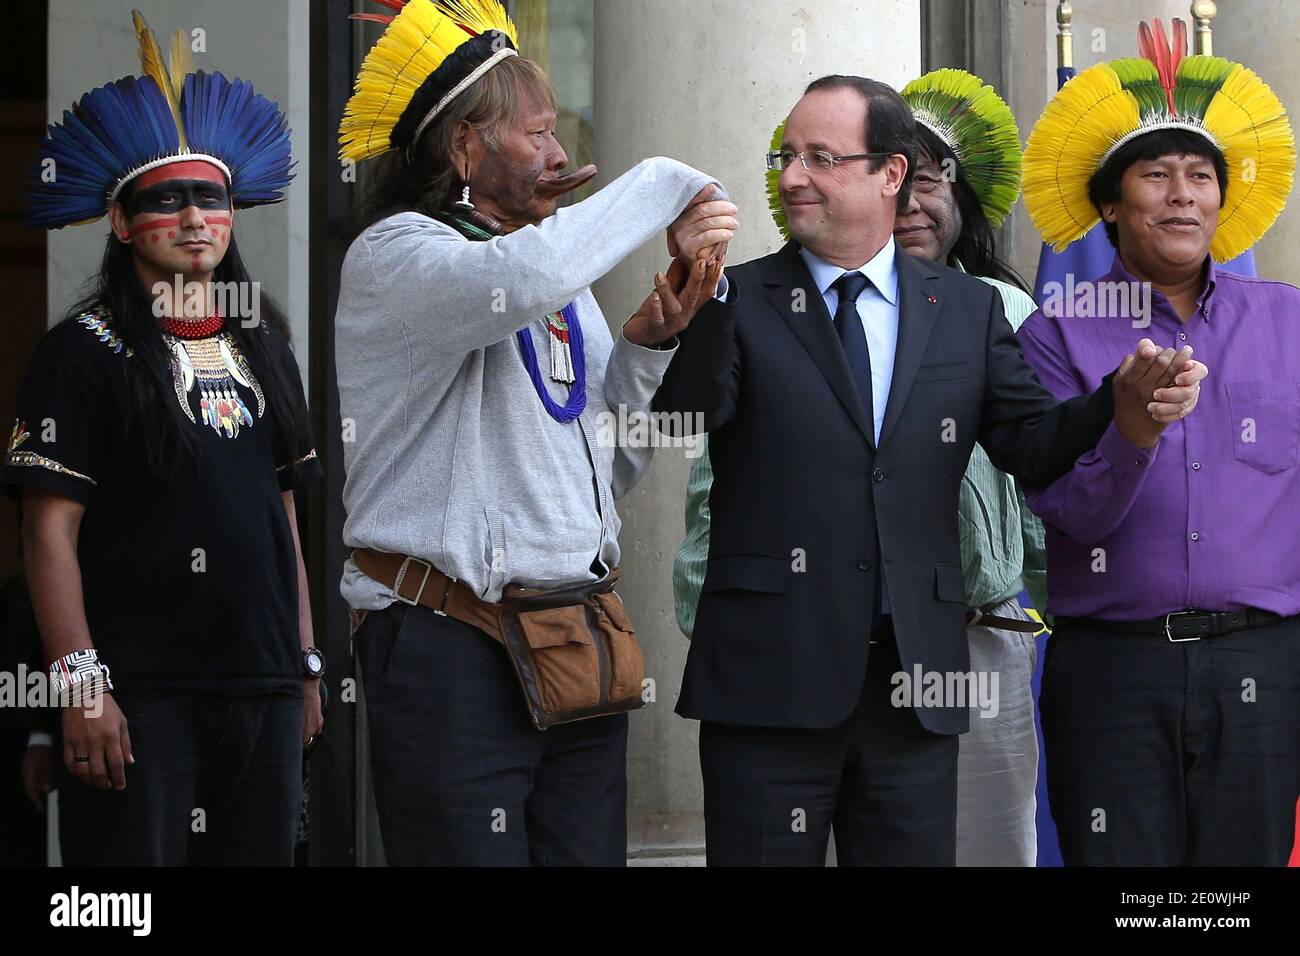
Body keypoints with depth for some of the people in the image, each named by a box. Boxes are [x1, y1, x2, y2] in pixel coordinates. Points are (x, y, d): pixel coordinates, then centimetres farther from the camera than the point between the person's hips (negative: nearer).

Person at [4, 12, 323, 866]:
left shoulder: (263, 353, 16)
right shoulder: (87, 350, -2)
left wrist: (307, 666, 15)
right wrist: (81, 686, -15)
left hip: (262, 688, 6)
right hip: (141, 694, -6)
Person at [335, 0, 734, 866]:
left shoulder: (564, 277, 18)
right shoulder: (394, 256, -5)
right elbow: (515, 282, -27)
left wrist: (651, 340, 3)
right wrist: (664, 187, -14)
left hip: (578, 648, 7)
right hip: (452, 654, -7)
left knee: (588, 854, 5)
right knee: (473, 854, -6)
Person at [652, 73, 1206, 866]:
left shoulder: (969, 311, 11)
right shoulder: (739, 302, 3)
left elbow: (1034, 443, 5)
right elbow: (686, 412, -14)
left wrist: (1120, 406, -15)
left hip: (918, 682, 2)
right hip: (770, 675, -2)